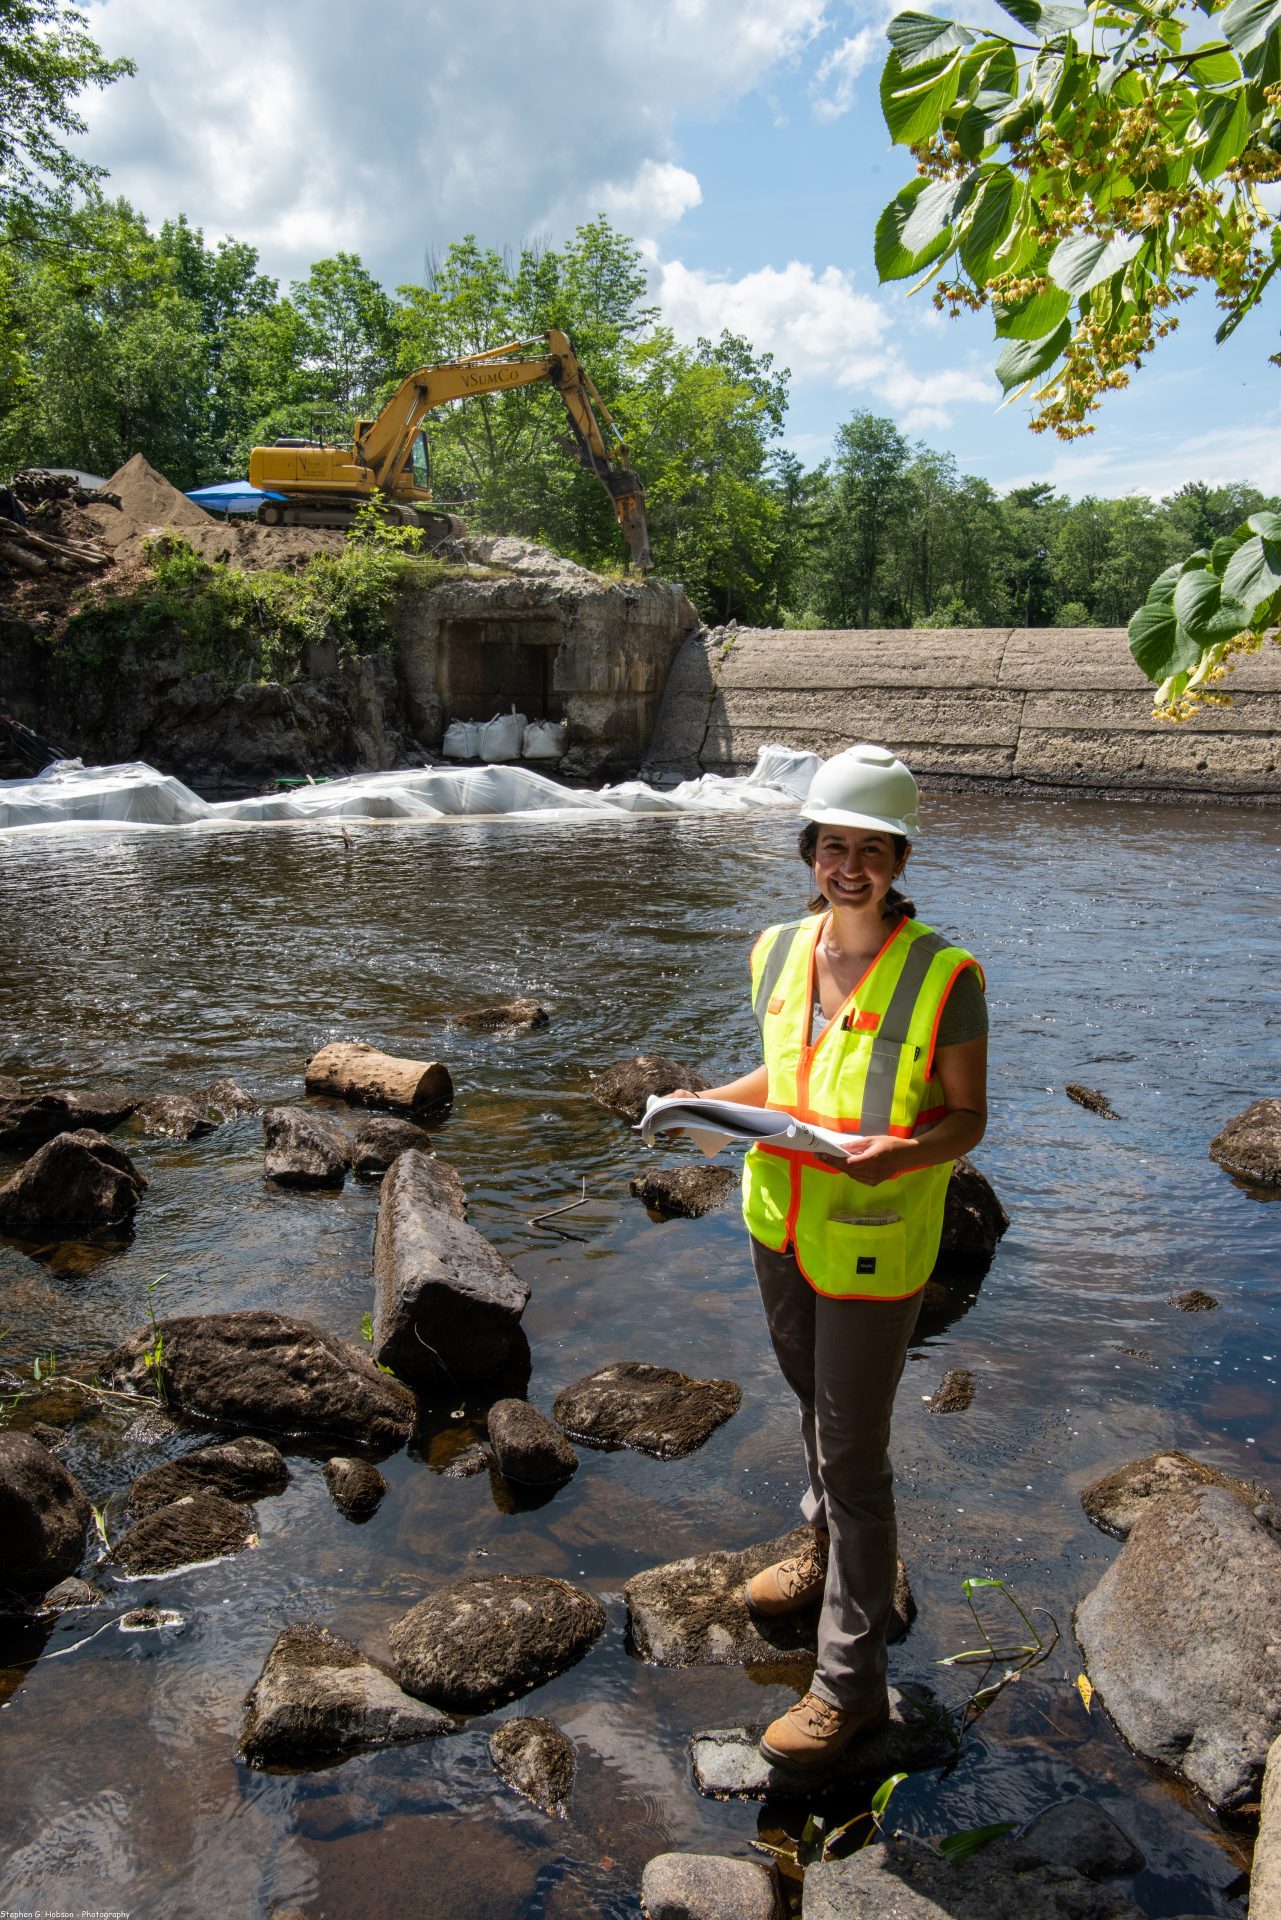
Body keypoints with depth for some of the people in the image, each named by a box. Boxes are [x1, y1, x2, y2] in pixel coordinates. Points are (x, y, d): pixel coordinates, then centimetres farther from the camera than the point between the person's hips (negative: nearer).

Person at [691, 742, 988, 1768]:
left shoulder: (943, 975, -19)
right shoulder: (780, 951, -2)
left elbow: (969, 1116, -12)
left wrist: (900, 1153, -31)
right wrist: (708, 1103, -4)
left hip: (873, 1244, -6)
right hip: (781, 1222, 6)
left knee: (854, 1450, 2)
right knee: (817, 1408, 26)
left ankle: (851, 1681, 18)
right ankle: (832, 1557, 52)